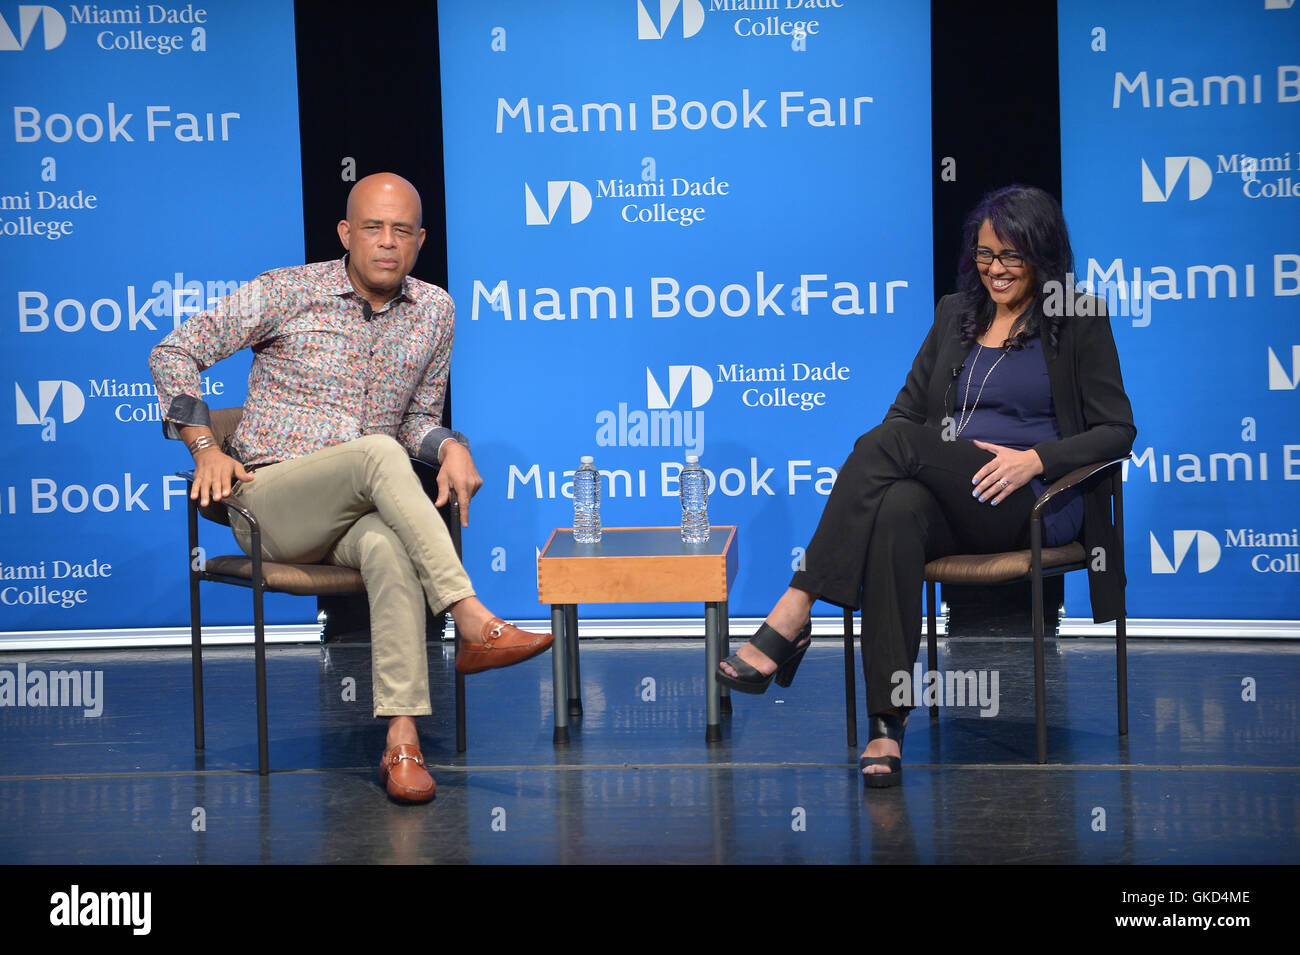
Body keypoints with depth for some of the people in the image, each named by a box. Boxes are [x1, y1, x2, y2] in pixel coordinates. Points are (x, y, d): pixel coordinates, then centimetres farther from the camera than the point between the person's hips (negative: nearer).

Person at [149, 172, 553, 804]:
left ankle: (401, 741, -43)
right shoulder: (288, 293, -1)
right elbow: (175, 353, 5)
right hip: (267, 501, -3)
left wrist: (449, 446, -3)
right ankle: (474, 625, -40)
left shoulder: (434, 312, 11)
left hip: (361, 511, 3)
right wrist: (206, 448, -6)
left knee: (387, 547, -37)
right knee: (377, 452, -35)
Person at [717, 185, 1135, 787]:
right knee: (896, 511, -36)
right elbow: (909, 408, 20)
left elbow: (1116, 431, 2)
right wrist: (882, 464, -3)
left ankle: (793, 615, -32)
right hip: (950, 503, 4)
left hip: (1034, 504, -4)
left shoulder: (1080, 321, 6)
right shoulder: (955, 314, 21)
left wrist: (1036, 458, -15)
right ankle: (887, 726, -42)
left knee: (891, 442, -29)